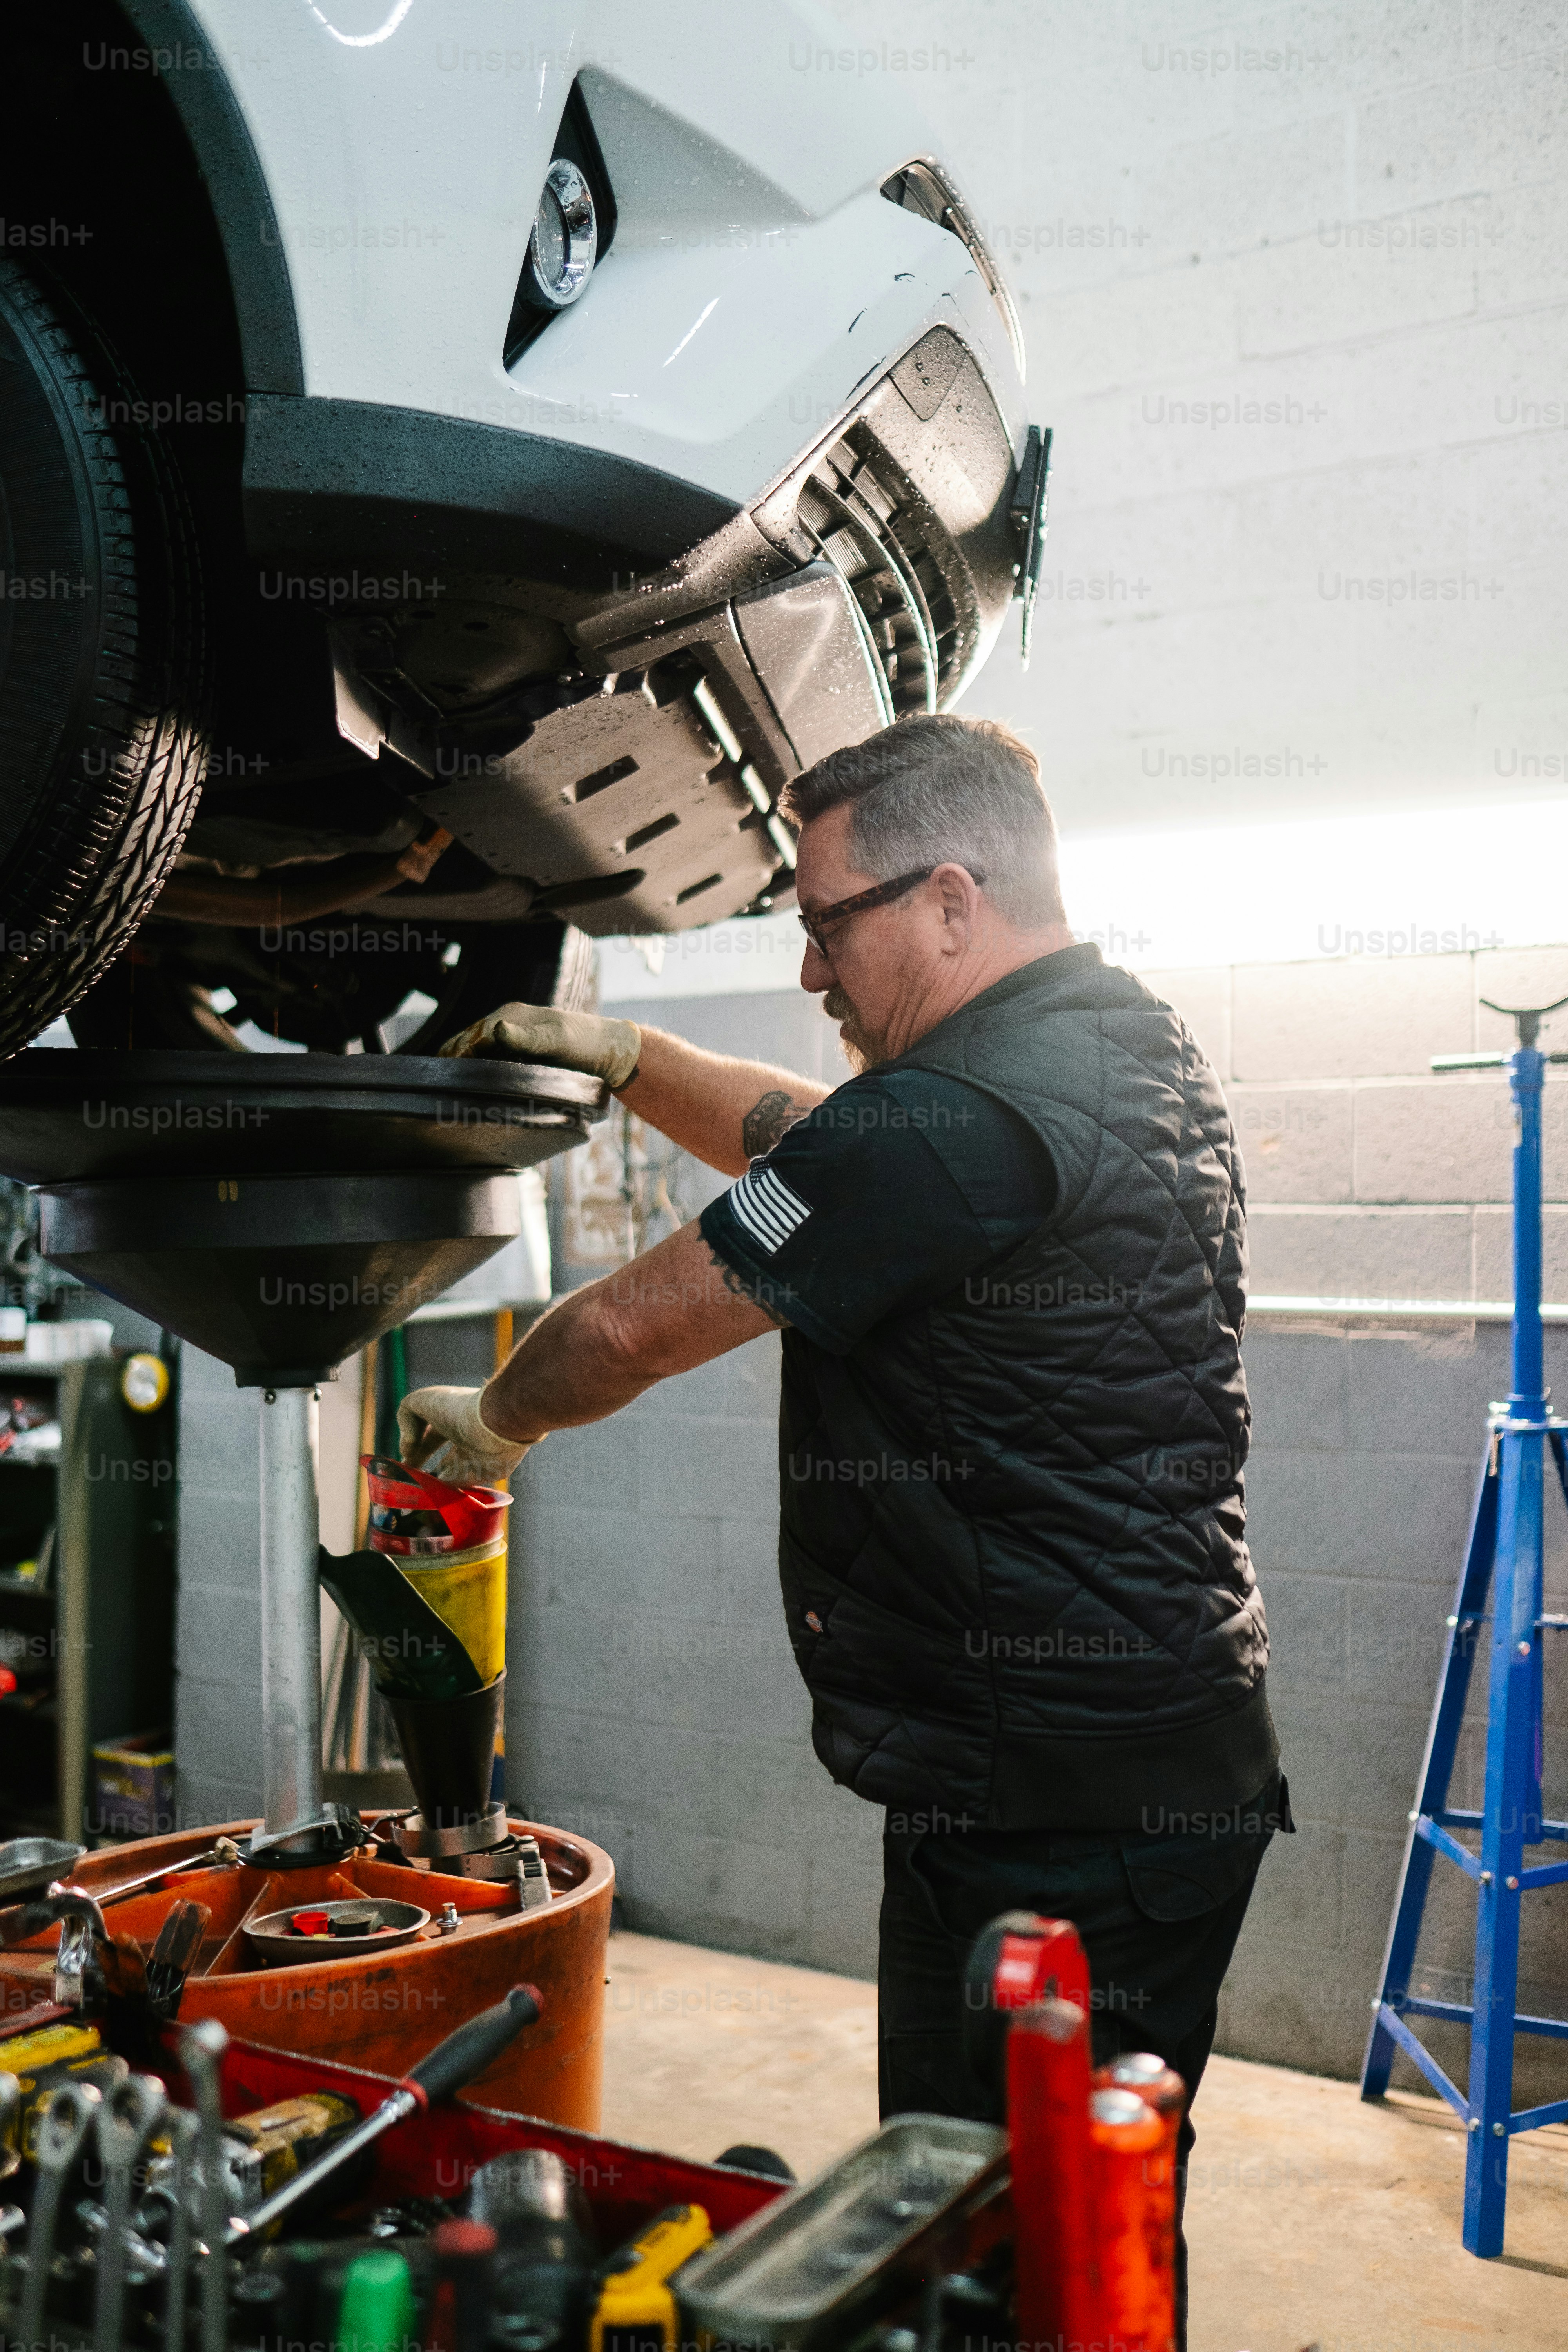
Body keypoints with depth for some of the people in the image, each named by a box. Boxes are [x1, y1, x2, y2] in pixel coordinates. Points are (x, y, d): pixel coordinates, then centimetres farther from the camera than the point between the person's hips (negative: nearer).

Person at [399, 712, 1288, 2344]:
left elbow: (634, 1326, -12)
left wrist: (491, 1422, 7)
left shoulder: (959, 1118, -21)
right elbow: (801, 1143, 23)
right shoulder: (1130, 1049, 11)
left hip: (1051, 1806, -10)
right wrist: (621, 1056, 13)